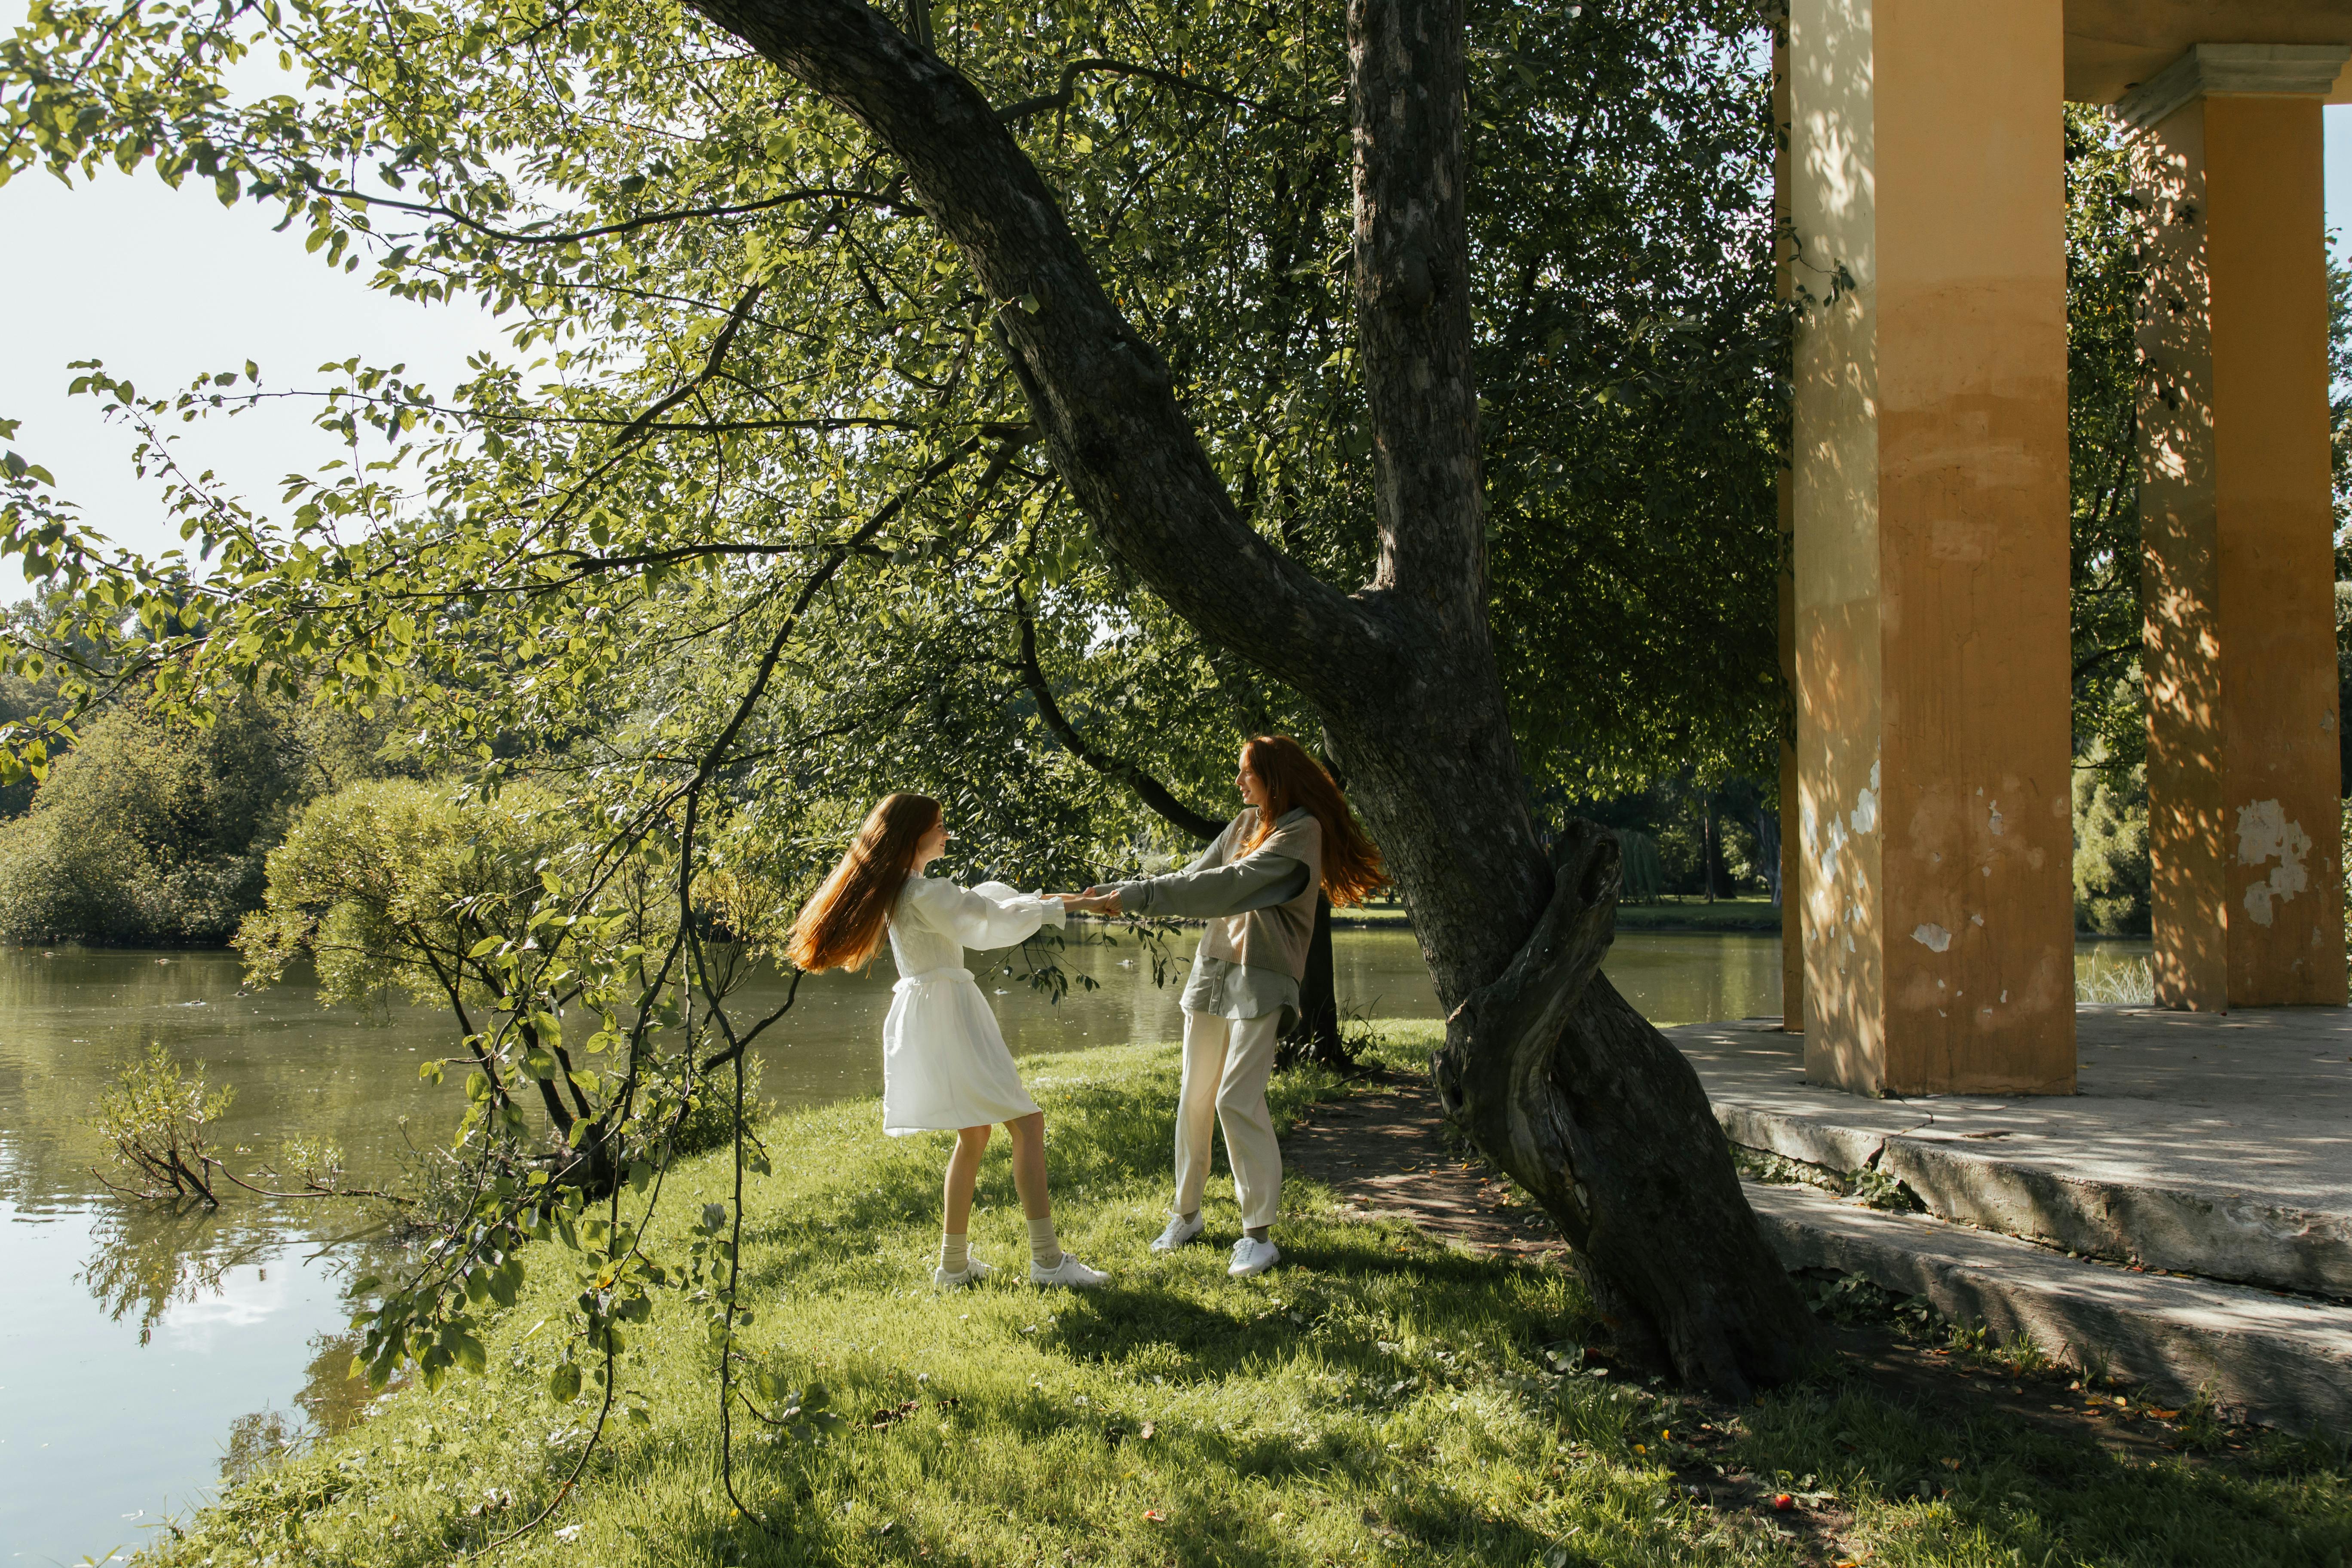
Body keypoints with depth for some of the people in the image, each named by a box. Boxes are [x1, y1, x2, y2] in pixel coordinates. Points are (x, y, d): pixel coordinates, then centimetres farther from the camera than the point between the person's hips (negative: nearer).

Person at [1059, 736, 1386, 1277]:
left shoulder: (1301, 832, -12)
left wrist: (1137, 896, -22)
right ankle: (1186, 1212, 23)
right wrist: (1116, 892, -4)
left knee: (1238, 1100, -14)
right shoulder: (1245, 824, 13)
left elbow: (1224, 887, -20)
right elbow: (1196, 878, 8)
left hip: (1261, 982, -7)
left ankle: (1259, 1234, -6)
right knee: (1194, 1099, 9)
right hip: (1212, 972, 7)